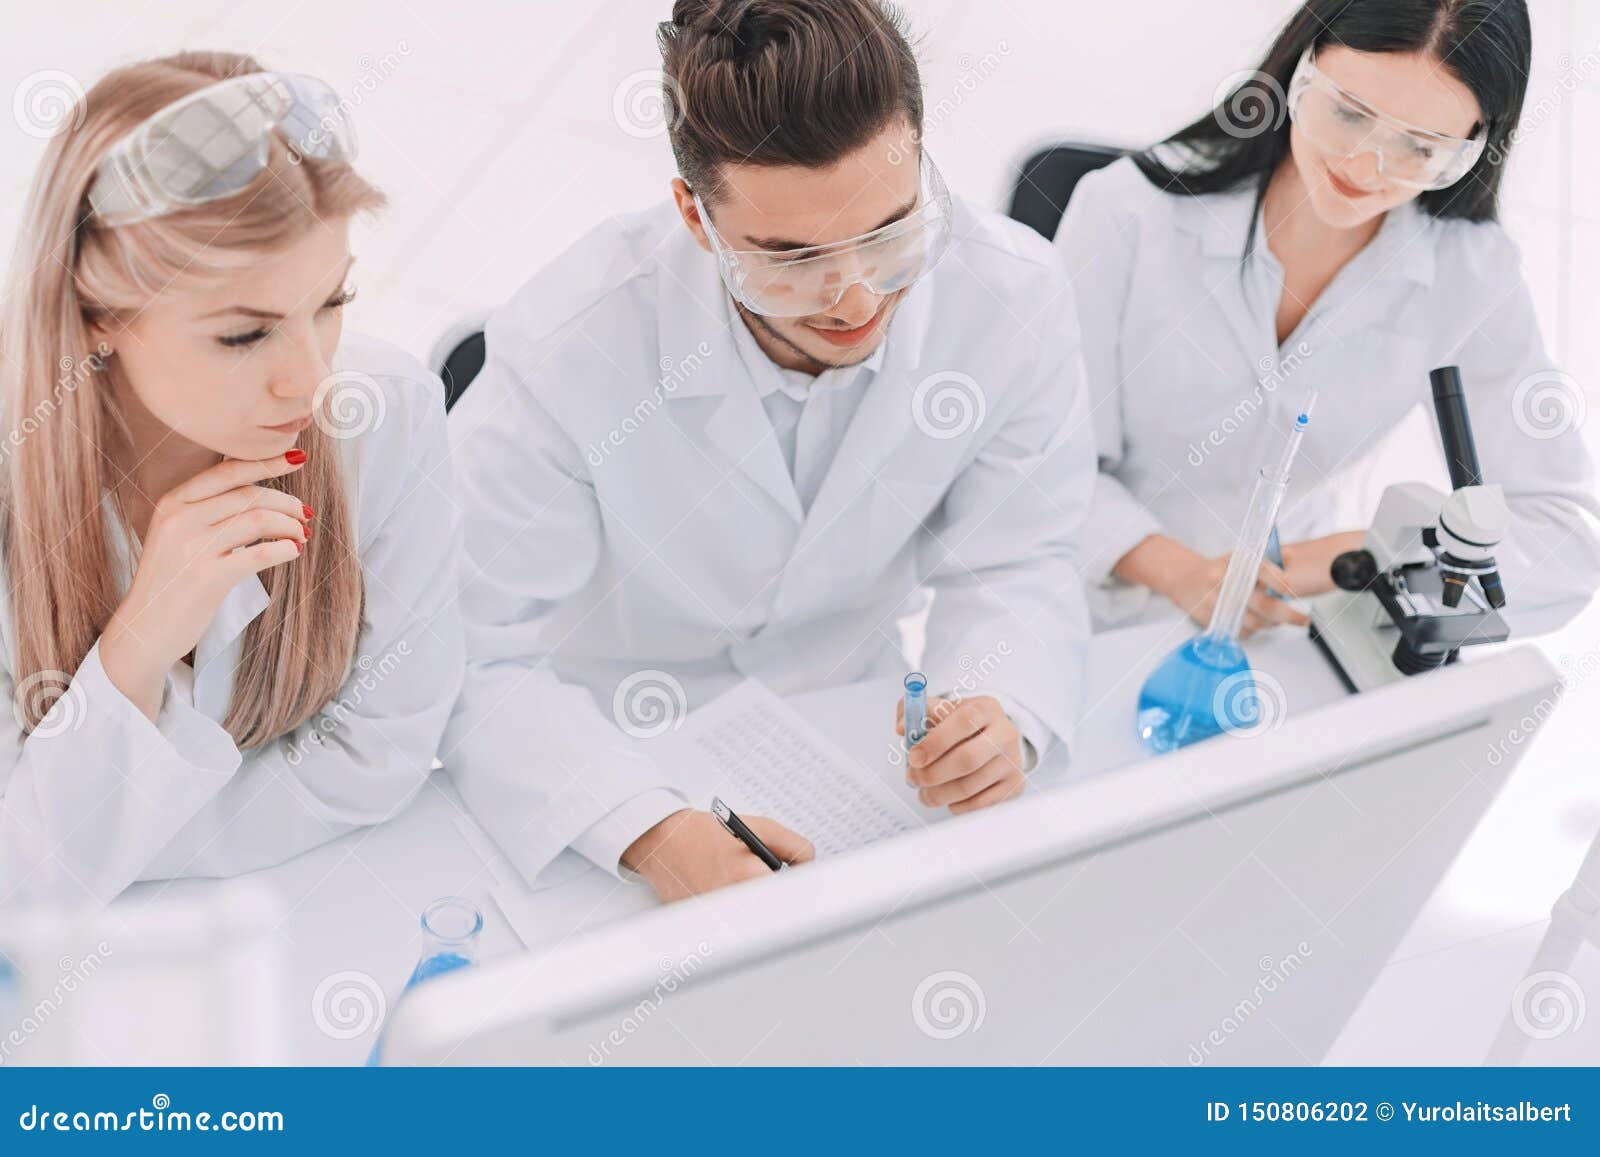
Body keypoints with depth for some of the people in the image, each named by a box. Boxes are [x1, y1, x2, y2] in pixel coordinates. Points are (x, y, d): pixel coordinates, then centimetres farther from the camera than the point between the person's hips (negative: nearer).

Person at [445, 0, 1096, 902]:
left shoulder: (1014, 296, -19)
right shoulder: (568, 349, -28)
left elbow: (1013, 563, -7)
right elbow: (471, 663, -26)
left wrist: (998, 713, -29)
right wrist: (654, 834, -42)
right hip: (627, 752, -3)